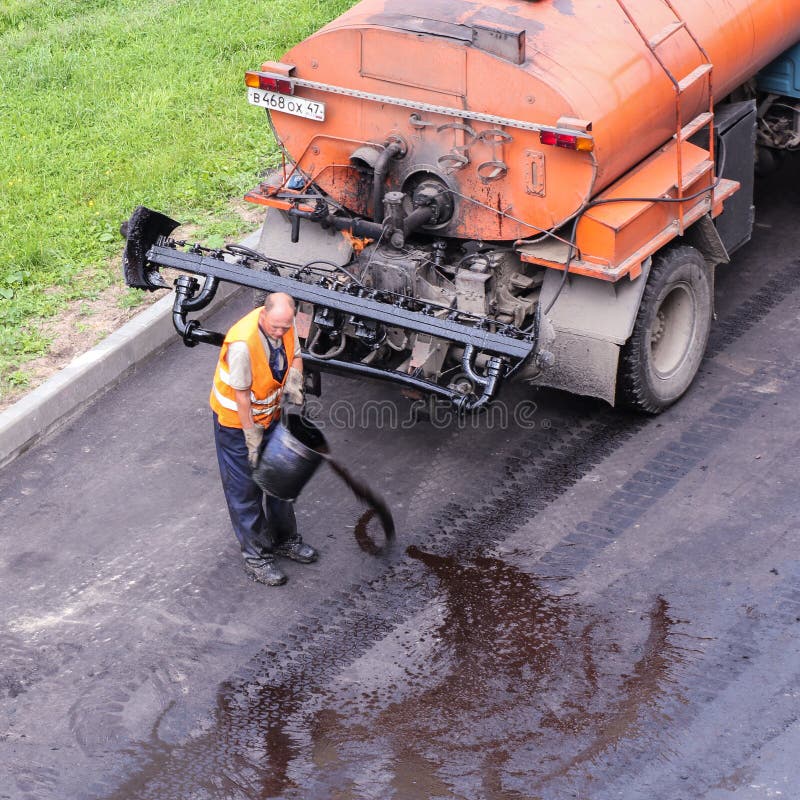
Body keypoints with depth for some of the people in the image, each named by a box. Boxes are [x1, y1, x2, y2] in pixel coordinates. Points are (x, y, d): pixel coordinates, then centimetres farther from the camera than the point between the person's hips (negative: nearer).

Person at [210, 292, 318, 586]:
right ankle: (255, 556, 16)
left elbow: (294, 355, 6)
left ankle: (284, 538, 38)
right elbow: (241, 394, -27)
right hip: (236, 419, -7)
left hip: (269, 413, 7)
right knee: (245, 489, 4)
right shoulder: (242, 343, -36)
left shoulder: (285, 325, -15)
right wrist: (252, 437, -20)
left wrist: (293, 381, -15)